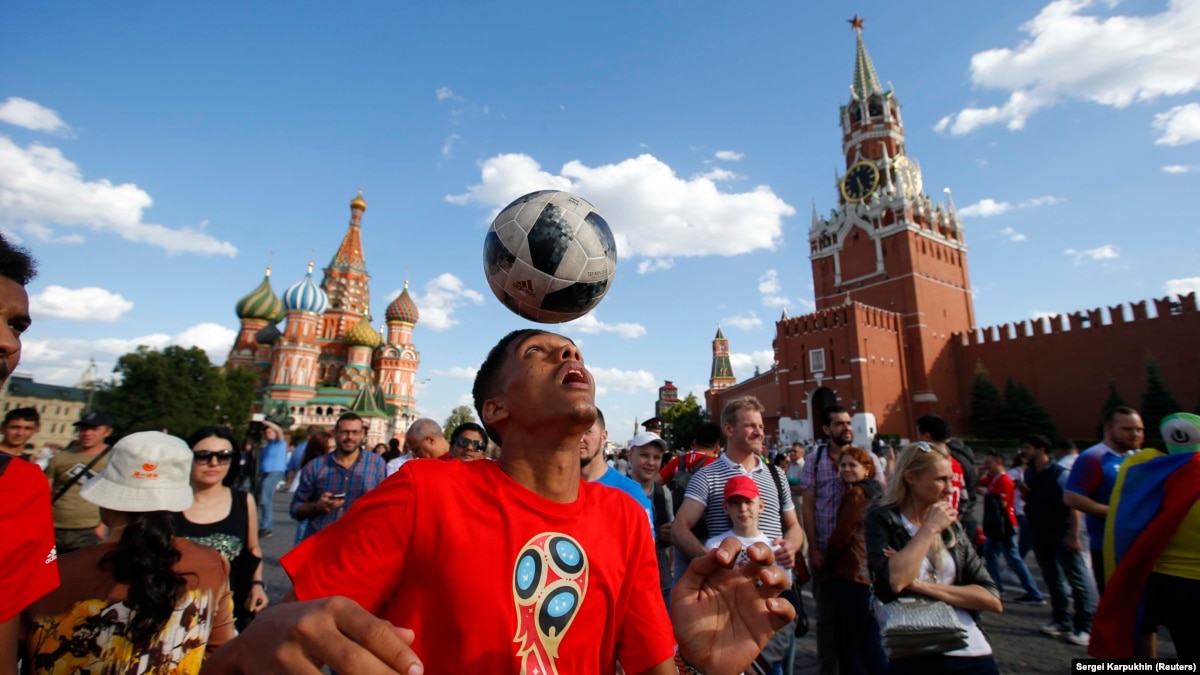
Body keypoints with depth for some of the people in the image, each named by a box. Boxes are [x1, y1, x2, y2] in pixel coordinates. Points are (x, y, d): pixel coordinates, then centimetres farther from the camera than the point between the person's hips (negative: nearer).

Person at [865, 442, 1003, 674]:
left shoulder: (950, 525, 6)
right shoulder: (881, 519, -8)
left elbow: (993, 599, -1)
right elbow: (894, 581, -25)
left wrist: (923, 586, -14)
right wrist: (929, 528, -15)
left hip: (974, 653, 5)